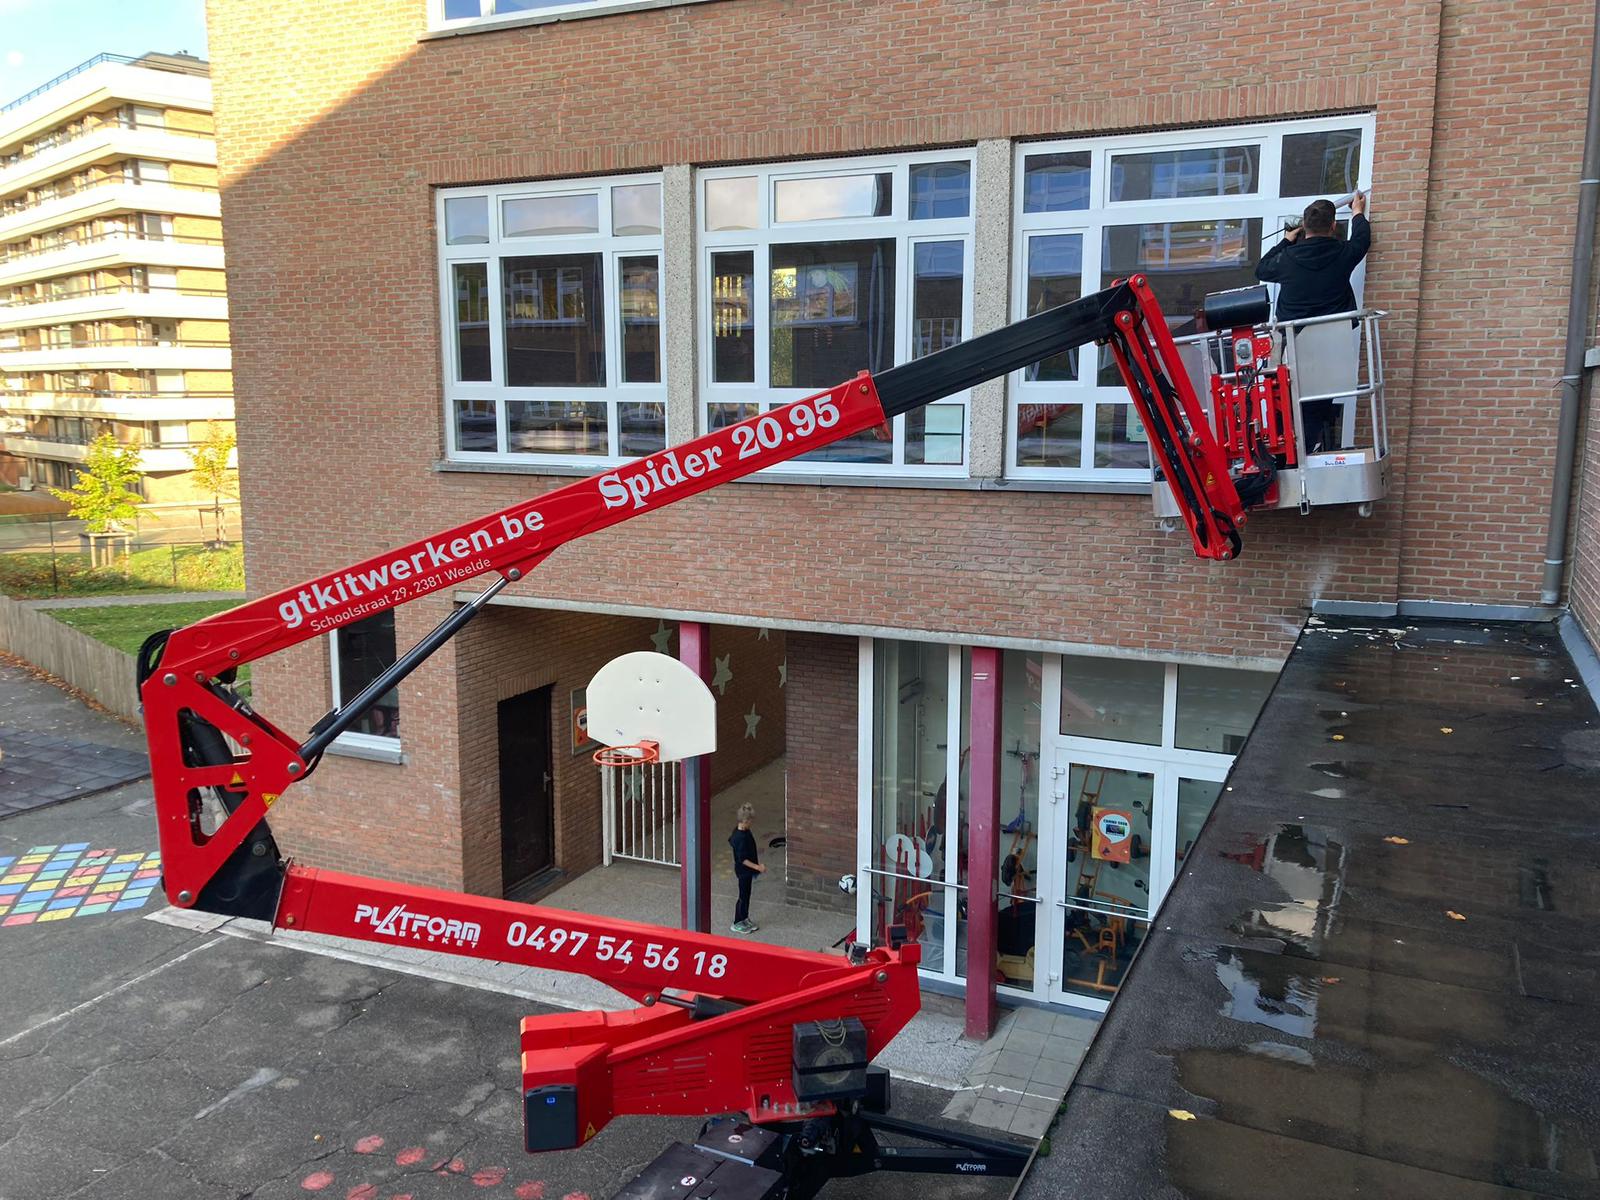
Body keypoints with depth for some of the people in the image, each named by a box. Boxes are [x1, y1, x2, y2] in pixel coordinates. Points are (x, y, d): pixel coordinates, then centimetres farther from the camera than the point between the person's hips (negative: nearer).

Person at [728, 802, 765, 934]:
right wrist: (758, 867, -29)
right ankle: (737, 924, 18)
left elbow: (731, 840, 17)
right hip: (744, 871, -9)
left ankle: (745, 919, 36)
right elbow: (743, 859, -30)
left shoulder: (738, 830, -2)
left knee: (746, 894, 21)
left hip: (746, 870, 9)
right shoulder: (742, 838, -31)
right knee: (743, 896, 5)